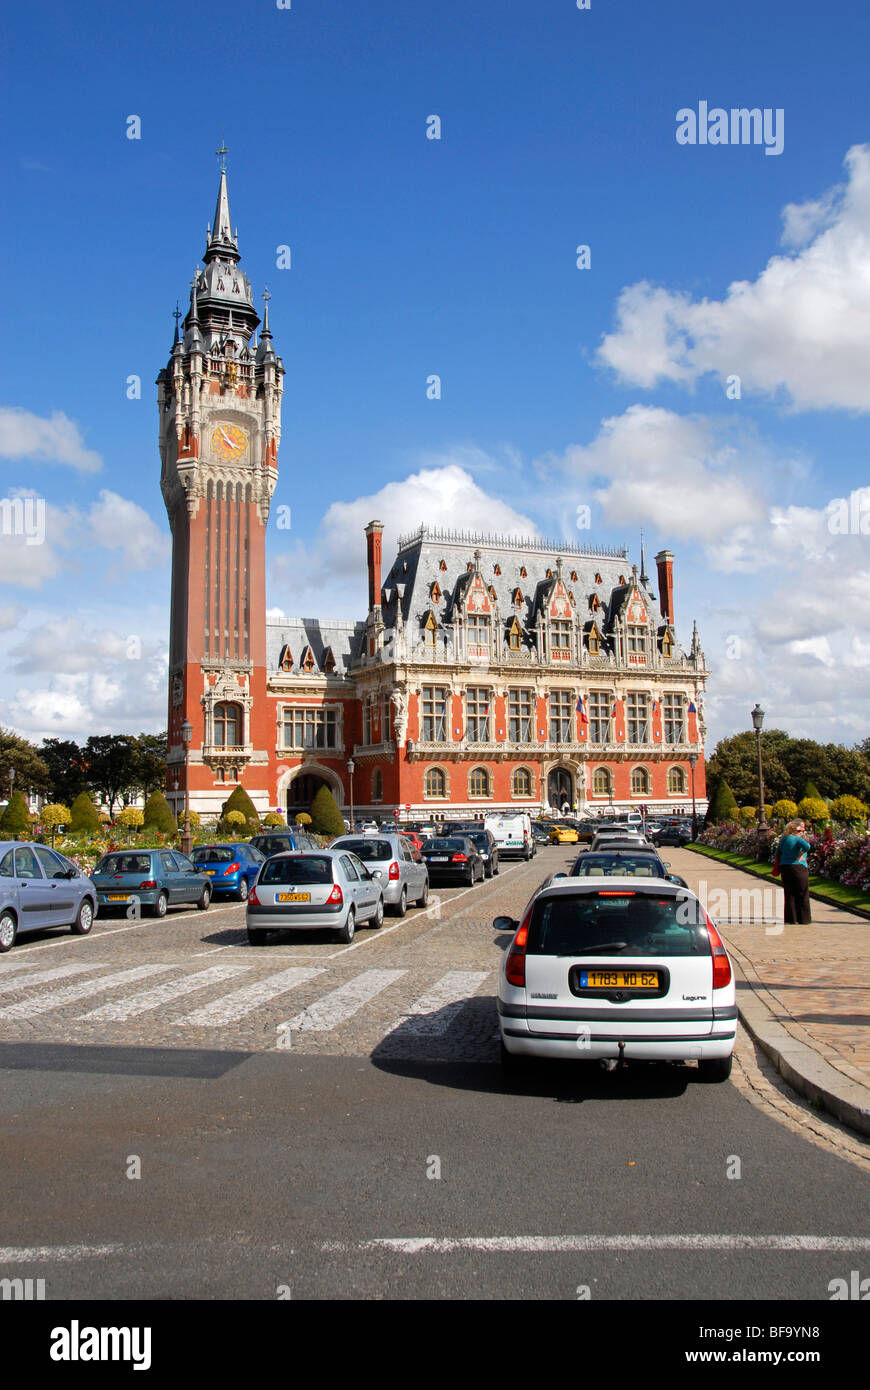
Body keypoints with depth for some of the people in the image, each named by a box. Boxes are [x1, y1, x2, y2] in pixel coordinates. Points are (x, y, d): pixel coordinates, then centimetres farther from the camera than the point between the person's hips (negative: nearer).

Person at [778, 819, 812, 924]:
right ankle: (803, 918, 8)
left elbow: (779, 852, 16)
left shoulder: (783, 839, 7)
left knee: (789, 894, 10)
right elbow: (807, 846, -30)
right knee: (802, 894, 5)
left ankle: (791, 918, 10)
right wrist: (801, 854, -14)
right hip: (798, 868, -6)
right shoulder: (797, 839, -13)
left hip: (785, 867, 6)